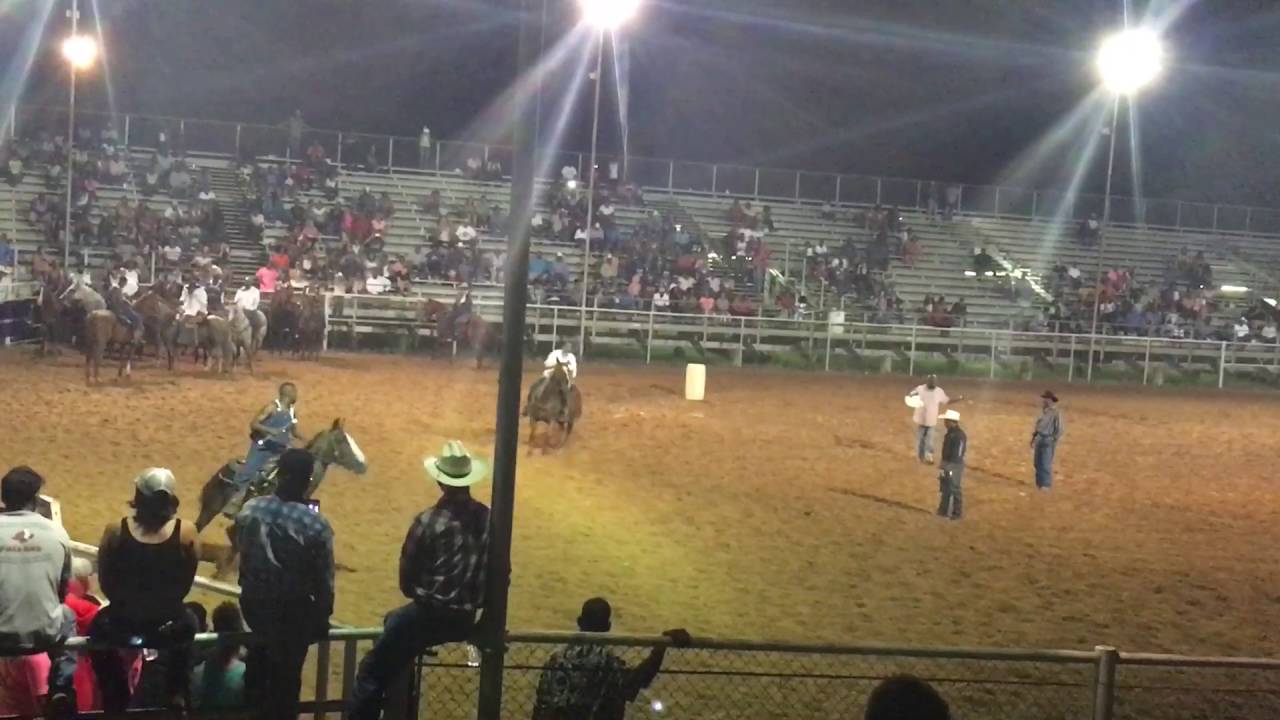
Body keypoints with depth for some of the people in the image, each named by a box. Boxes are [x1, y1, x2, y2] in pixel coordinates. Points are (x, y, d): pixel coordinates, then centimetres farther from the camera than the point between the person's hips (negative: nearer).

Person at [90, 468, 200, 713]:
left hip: (120, 627, 0)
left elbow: (106, 583, -2)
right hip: (170, 629, 1)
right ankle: (176, 695, 42)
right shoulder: (186, 532, -12)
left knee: (99, 623, 35)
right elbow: (185, 585, 0)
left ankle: (115, 699, 41)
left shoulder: (116, 531, -13)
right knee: (187, 622, 37)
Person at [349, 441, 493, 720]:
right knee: (394, 620, 33)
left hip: (429, 614, -6)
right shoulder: (489, 520, -2)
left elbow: (407, 575, -6)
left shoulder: (429, 521, -16)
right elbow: (499, 572, 6)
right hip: (466, 620, 6)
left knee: (372, 672, 6)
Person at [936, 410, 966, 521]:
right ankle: (943, 511, 27)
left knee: (954, 490, 1)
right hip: (947, 464, 9)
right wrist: (943, 463, 18)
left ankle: (957, 513, 13)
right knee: (945, 489, 16)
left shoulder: (959, 436, -23)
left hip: (954, 466, -9)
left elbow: (958, 454, -23)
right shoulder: (950, 433, 6)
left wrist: (948, 466, -22)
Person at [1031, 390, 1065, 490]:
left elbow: (1060, 429, -14)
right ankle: (1039, 483, 23)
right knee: (1038, 463, 13)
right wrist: (1034, 437, 17)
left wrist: (1054, 442, -14)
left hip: (1048, 441, -8)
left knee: (1046, 464, -5)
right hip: (1039, 439, 8)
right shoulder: (1044, 411, 10)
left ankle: (1046, 484, 4)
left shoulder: (1056, 413, -15)